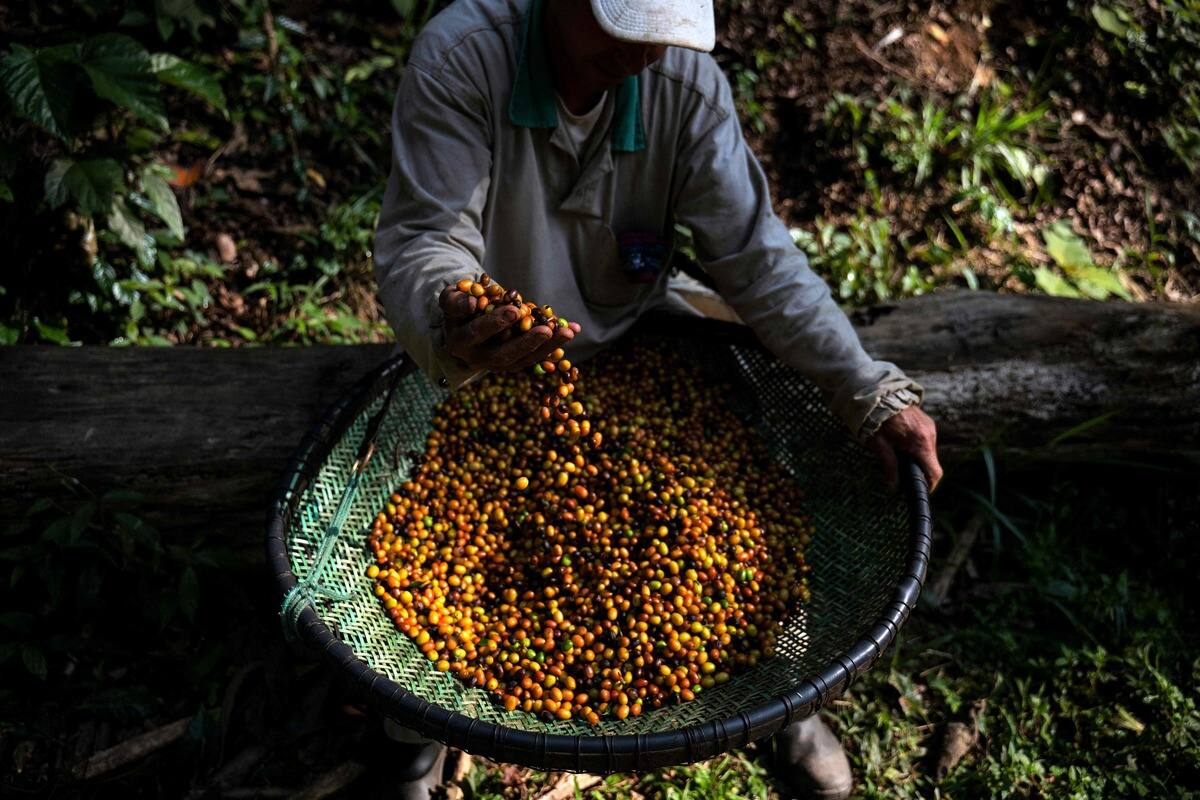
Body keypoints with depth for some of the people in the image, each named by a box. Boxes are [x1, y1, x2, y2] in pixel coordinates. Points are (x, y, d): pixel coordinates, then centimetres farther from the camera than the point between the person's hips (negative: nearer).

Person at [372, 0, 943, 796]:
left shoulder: (685, 78, -17)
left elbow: (756, 256, -18)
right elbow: (423, 240, -30)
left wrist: (871, 392, -26)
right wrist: (448, 328, -55)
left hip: (632, 343, 2)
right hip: (480, 362, -1)